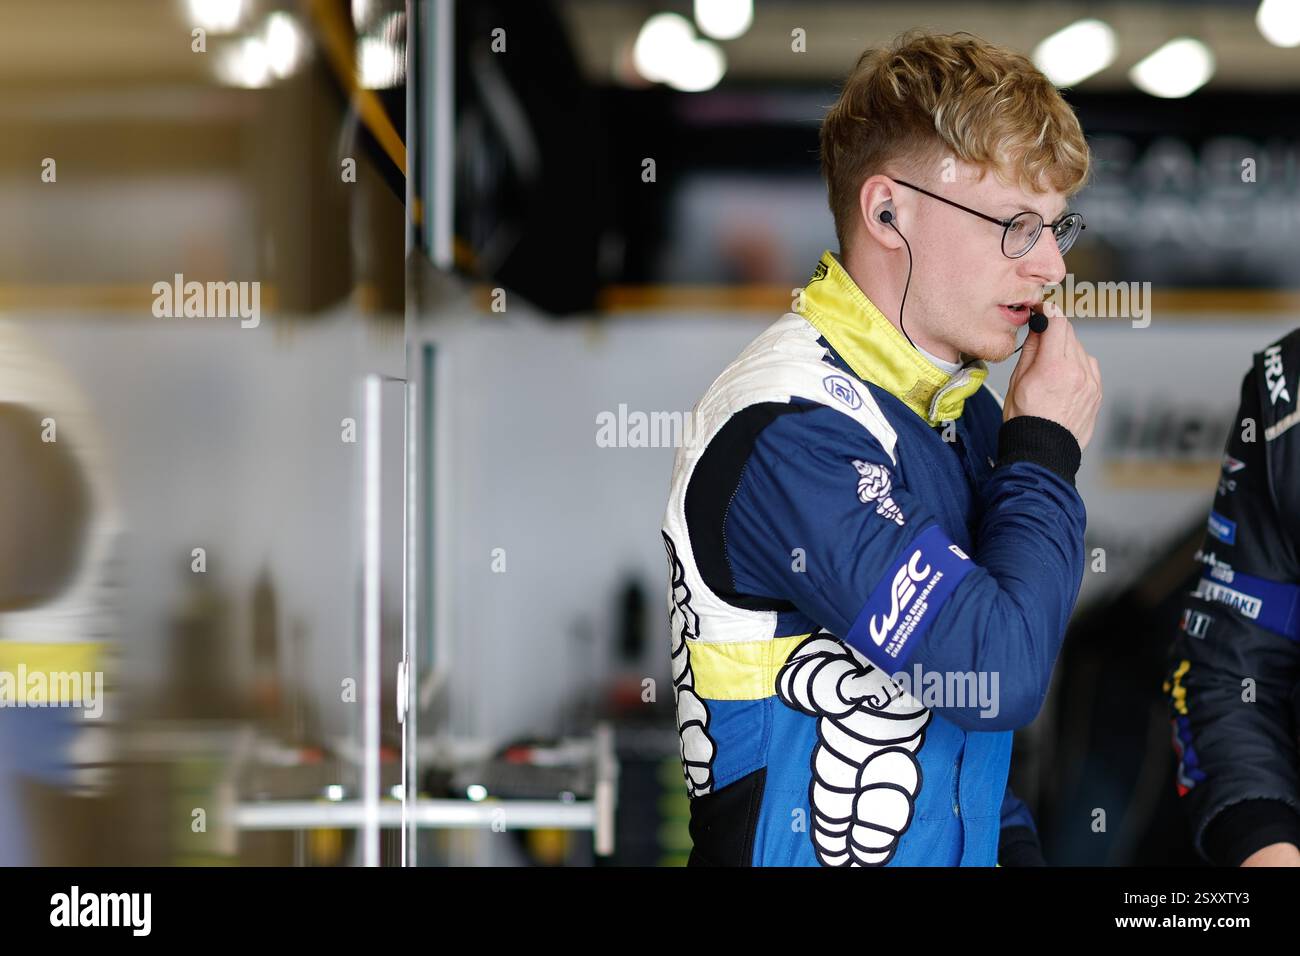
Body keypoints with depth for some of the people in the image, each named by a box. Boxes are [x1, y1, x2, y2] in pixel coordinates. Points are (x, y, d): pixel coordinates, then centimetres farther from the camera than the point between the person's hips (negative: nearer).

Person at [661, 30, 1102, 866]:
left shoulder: (971, 411, 11)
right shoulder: (787, 428, -15)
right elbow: (1001, 673, -21)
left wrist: (1015, 847, 5)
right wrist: (1047, 452, -9)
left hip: (960, 851, 6)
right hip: (805, 851, -6)